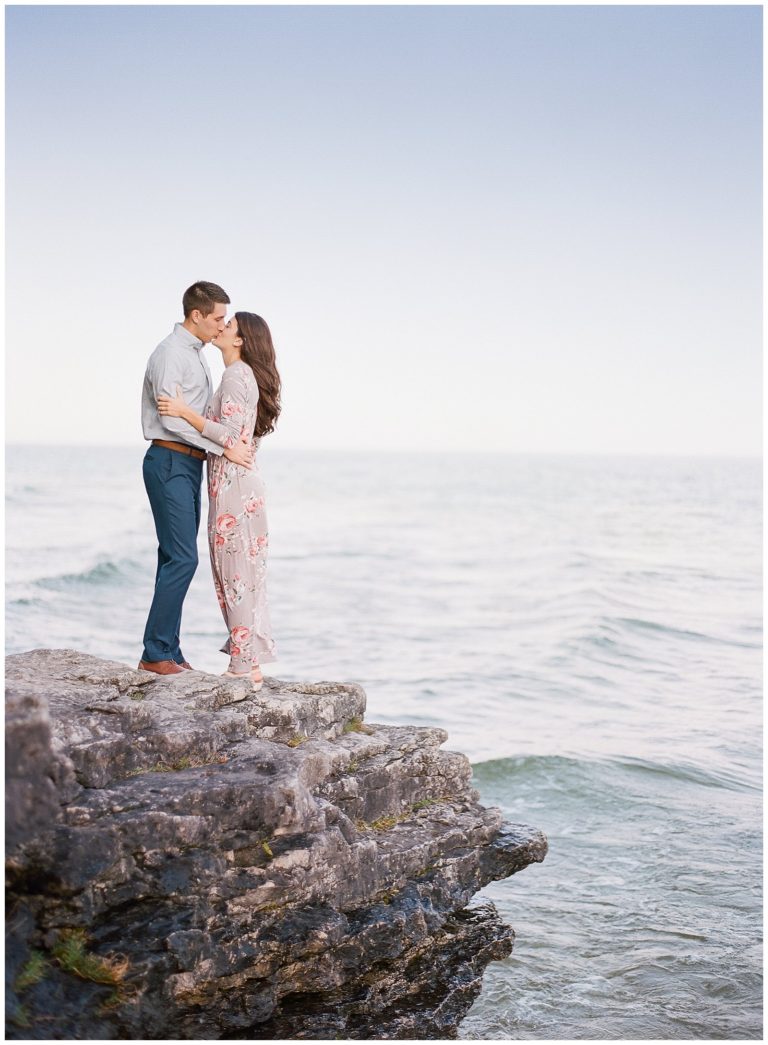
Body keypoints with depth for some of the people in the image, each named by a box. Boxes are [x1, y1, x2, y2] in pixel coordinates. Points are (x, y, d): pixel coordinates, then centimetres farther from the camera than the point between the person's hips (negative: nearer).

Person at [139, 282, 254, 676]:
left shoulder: (196, 354, 17)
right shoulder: (170, 354, -13)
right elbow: (173, 418, -21)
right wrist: (225, 448, -20)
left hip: (189, 464, 10)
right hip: (170, 463, -10)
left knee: (178, 558, 9)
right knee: (182, 558, -12)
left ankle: (168, 651, 12)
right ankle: (156, 654, -8)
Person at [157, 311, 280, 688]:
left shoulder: (236, 376, -12)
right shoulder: (246, 375, 18)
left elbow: (230, 436, -20)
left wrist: (186, 412, -22)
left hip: (232, 486, -10)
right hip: (242, 484, 10)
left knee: (235, 575, -6)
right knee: (244, 577, 11)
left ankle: (246, 667, -2)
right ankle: (249, 664, 15)